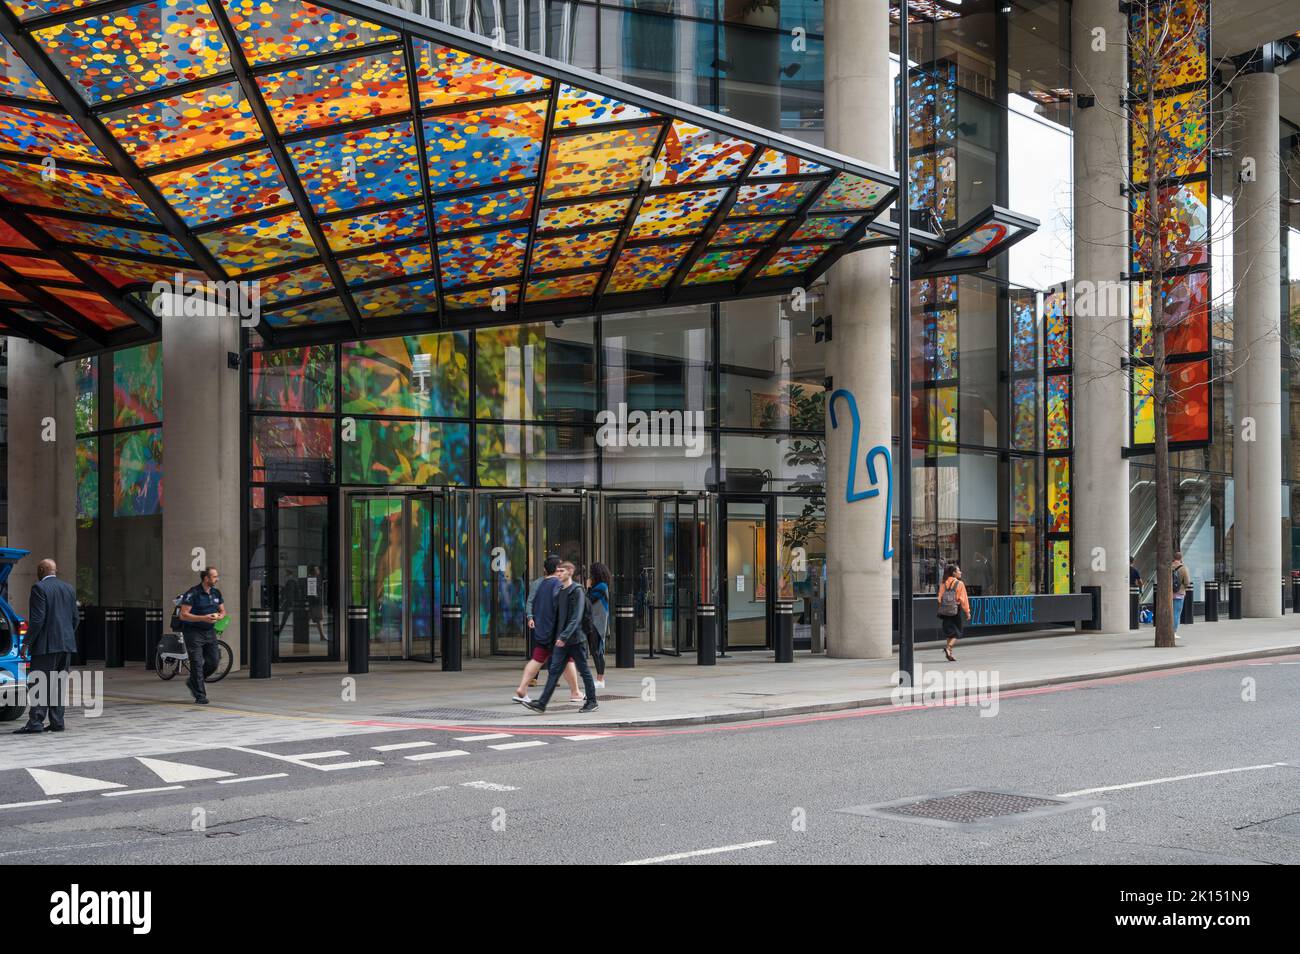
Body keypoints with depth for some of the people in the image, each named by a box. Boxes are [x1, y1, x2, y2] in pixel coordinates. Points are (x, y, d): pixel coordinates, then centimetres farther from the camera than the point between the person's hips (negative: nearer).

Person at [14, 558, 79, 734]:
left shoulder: (39, 588, -8)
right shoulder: (69, 589, 13)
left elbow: (37, 619, -15)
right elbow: (75, 619, 13)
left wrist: (26, 643, -12)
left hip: (46, 645, -7)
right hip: (67, 644, 7)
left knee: (37, 685, -5)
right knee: (58, 685, 10)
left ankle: (35, 722, -10)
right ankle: (57, 722, 9)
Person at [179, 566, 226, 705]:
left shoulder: (216, 593, 6)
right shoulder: (192, 593, -14)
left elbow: (222, 611, 17)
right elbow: (183, 615, -17)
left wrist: (218, 616, -8)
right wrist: (204, 618, -25)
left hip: (209, 631, 6)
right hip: (193, 631, -6)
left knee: (213, 661, 3)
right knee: (197, 663, -6)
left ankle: (193, 683, 26)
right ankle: (200, 696, 0)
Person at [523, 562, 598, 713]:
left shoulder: (577, 591, -11)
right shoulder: (559, 591, 13)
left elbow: (576, 617, -18)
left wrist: (565, 636, -25)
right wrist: (557, 635, 14)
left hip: (576, 639, -7)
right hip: (561, 640, 7)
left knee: (584, 671, 4)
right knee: (554, 671, 2)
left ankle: (592, 702, 15)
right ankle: (542, 703, -1)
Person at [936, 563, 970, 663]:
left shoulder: (943, 584, 6)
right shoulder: (959, 584, -8)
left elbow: (940, 598, 5)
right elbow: (963, 599, -9)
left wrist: (941, 610, 12)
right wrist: (967, 612, -3)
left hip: (945, 611, 5)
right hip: (956, 610, -5)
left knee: (949, 632, 14)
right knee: (957, 633, 4)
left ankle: (950, 654, 13)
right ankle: (948, 647, -19)